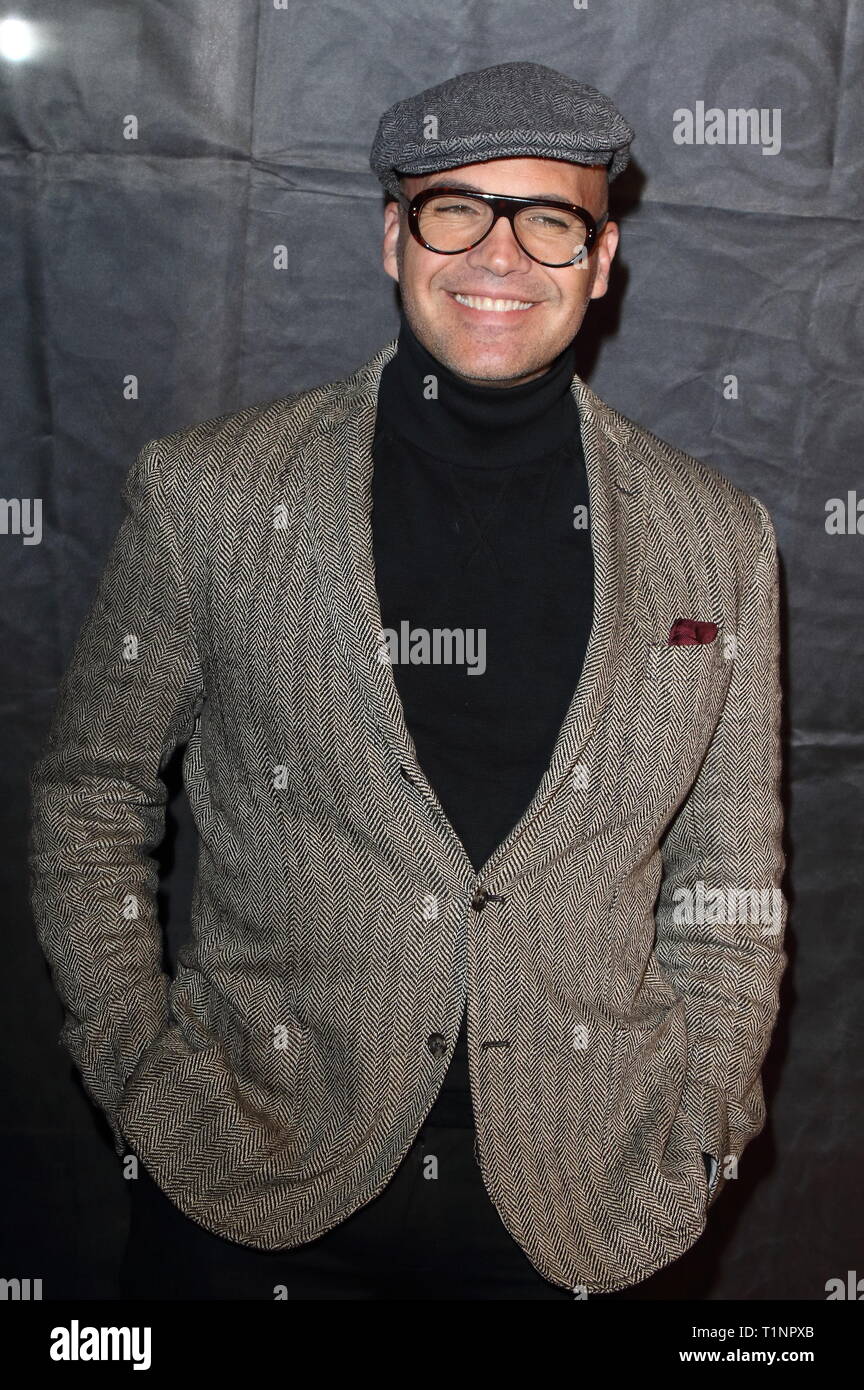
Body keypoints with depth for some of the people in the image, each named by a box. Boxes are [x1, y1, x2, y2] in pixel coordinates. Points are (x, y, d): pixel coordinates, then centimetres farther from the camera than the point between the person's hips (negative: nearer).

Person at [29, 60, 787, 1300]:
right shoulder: (210, 494, -4)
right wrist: (140, 1077, -3)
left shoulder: (719, 538, 0)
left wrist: (691, 1154, 1)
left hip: (574, 1207, 1)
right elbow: (90, 797, 4)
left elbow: (729, 887, 5)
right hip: (257, 1189, -1)